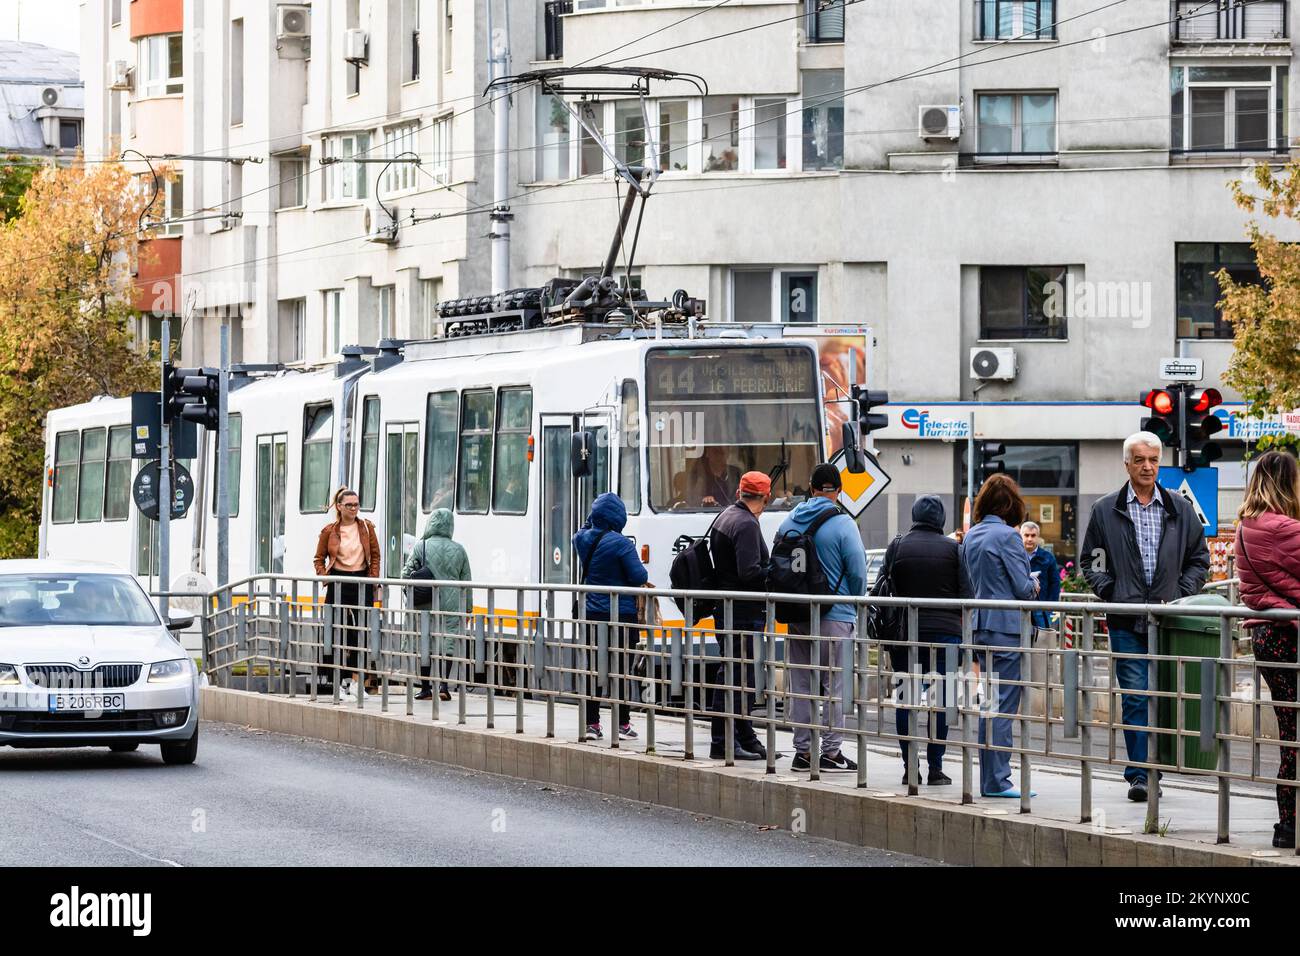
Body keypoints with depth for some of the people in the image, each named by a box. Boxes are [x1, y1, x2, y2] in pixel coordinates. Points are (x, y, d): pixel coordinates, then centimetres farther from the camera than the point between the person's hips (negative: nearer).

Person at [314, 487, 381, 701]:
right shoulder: (329, 531, 1)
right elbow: (319, 558, 9)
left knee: (360, 631, -2)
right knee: (338, 630, 0)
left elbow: (375, 555, 10)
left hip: (362, 582, 1)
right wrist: (324, 577, -5)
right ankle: (344, 678, 11)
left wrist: (374, 578, 0)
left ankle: (356, 681, 1)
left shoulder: (366, 528, 4)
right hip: (338, 583, -1)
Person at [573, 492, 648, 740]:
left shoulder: (583, 539, 1)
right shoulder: (621, 544, -16)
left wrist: (592, 519, 16)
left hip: (591, 613, 5)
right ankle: (622, 724, 5)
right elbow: (639, 578, -15)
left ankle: (591, 723, 10)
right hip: (620, 613, -5)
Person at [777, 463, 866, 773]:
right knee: (834, 685, 1)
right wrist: (856, 605, 8)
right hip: (835, 618, -5)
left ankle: (802, 750, 12)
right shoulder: (842, 524, -11)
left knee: (800, 684, 10)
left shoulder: (789, 522, 5)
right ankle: (831, 752, 0)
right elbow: (858, 572, -10)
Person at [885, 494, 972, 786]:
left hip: (903, 631, 1)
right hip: (944, 631, -1)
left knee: (906, 699, 7)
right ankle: (935, 768, 0)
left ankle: (908, 767, 7)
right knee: (940, 699, 2)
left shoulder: (897, 546, 3)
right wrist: (956, 622, 12)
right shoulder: (953, 548, -1)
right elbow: (965, 593, -2)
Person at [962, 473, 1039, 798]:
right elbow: (1022, 587, -13)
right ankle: (997, 781, -6)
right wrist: (1033, 586, 9)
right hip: (1007, 627, -8)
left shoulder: (971, 536, 11)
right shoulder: (1007, 536, -13)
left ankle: (990, 779, 15)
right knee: (1004, 706, -5)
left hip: (981, 626, 8)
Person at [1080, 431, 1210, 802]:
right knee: (1135, 698, -7)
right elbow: (1090, 560, 11)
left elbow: (1199, 559, 15)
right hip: (1126, 621, -2)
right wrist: (1111, 593, -3)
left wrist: (1181, 595, 1)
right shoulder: (1105, 510, 5)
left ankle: (1150, 771, 14)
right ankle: (1140, 774, -5)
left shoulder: (1180, 509, 9)